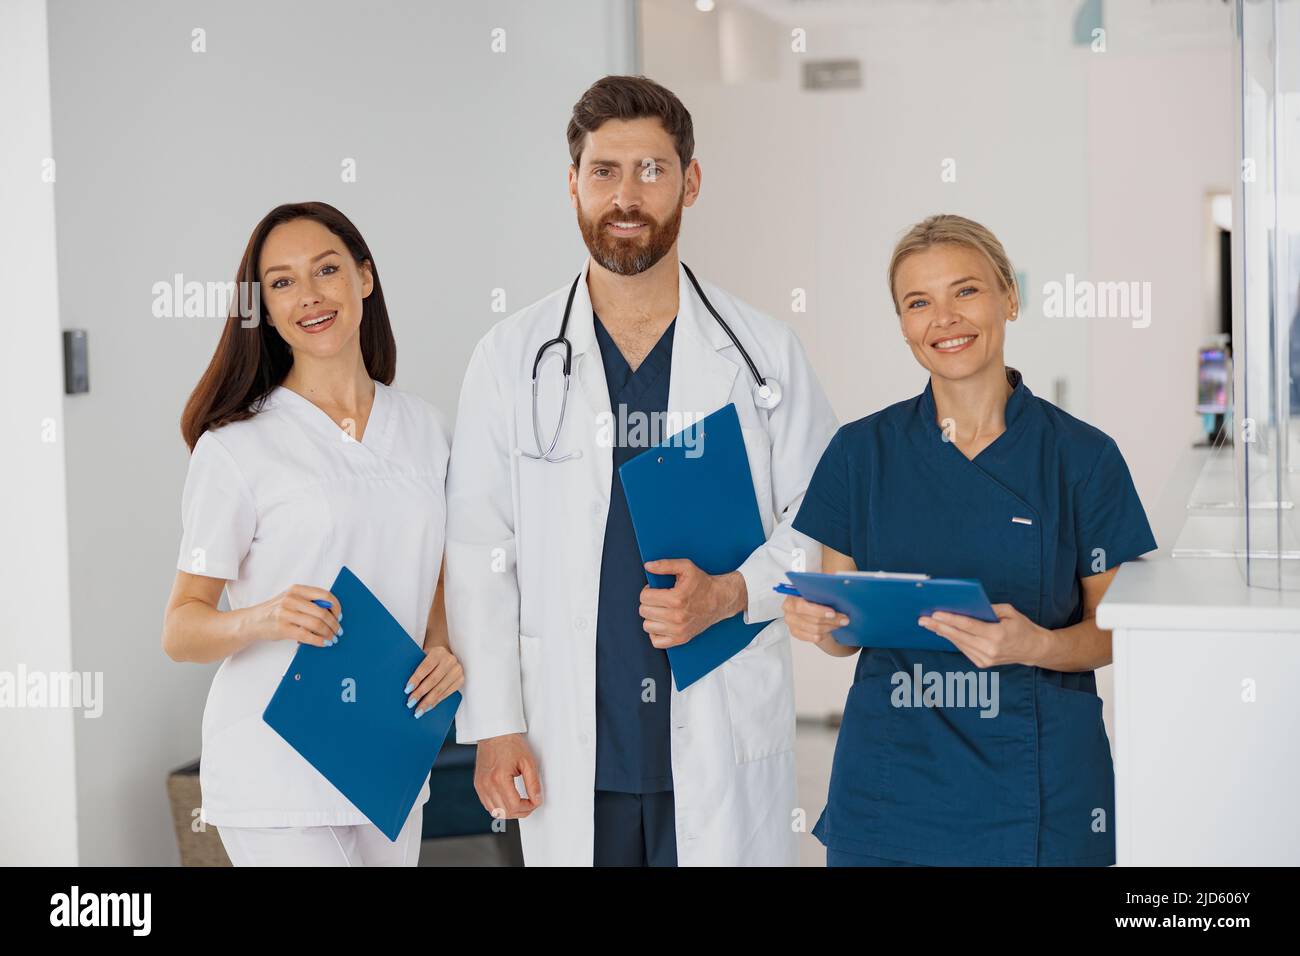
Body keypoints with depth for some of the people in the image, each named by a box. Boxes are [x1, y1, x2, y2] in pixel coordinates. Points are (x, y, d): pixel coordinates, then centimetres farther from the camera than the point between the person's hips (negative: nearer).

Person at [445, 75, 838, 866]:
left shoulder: (764, 354, 4)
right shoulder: (512, 359, 4)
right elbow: (480, 555, 2)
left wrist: (728, 594, -12)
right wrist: (493, 726, -4)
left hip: (726, 750, 0)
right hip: (572, 757, 0)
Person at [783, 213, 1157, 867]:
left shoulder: (1083, 457, -3)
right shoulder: (862, 451, 1)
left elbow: (1115, 629, 1)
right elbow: (845, 634, 6)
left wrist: (1039, 647, -19)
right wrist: (818, 622, -16)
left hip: (1038, 789, -1)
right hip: (890, 783, 1)